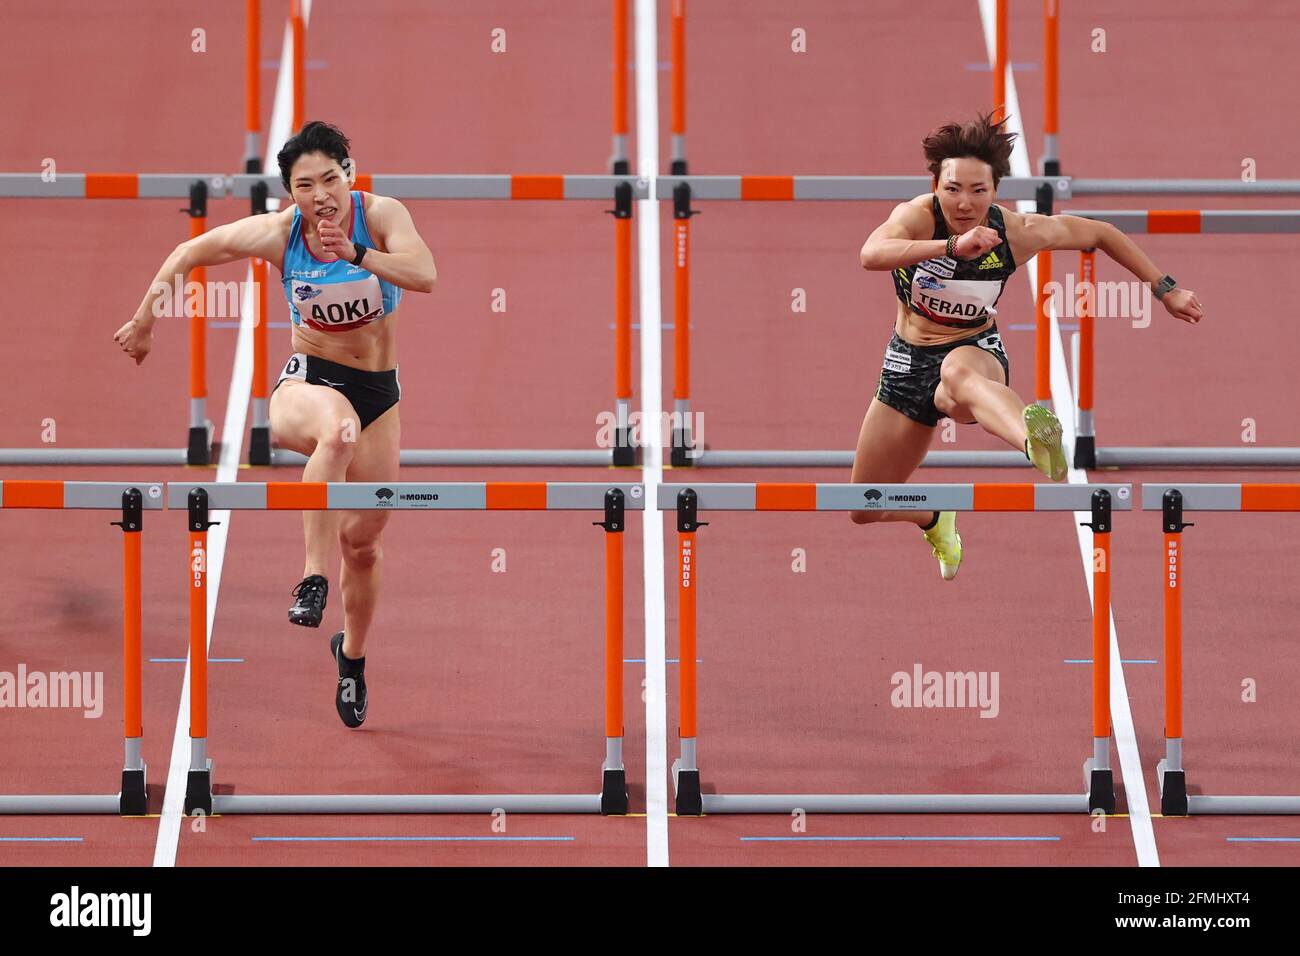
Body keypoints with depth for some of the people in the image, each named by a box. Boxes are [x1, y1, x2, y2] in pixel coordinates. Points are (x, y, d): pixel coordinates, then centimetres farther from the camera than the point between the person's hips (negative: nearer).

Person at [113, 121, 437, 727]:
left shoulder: (380, 215, -14)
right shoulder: (277, 233, -11)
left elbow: (425, 275, -32)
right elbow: (191, 253, 3)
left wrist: (356, 254, -44)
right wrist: (144, 322, 7)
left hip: (378, 391, 2)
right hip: (308, 380, -2)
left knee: (363, 538, 8)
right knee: (337, 429, -41)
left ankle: (352, 653, 36)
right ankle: (313, 581, -44)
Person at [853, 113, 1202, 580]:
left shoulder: (1019, 233, -14)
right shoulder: (917, 216, -19)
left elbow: (1101, 234, 5)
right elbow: (871, 254, -43)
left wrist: (1166, 290, 8)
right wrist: (952, 246, -56)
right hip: (908, 365, 3)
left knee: (959, 370, -46)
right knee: (866, 511, 13)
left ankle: (1034, 440, -80)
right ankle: (935, 519, 50)